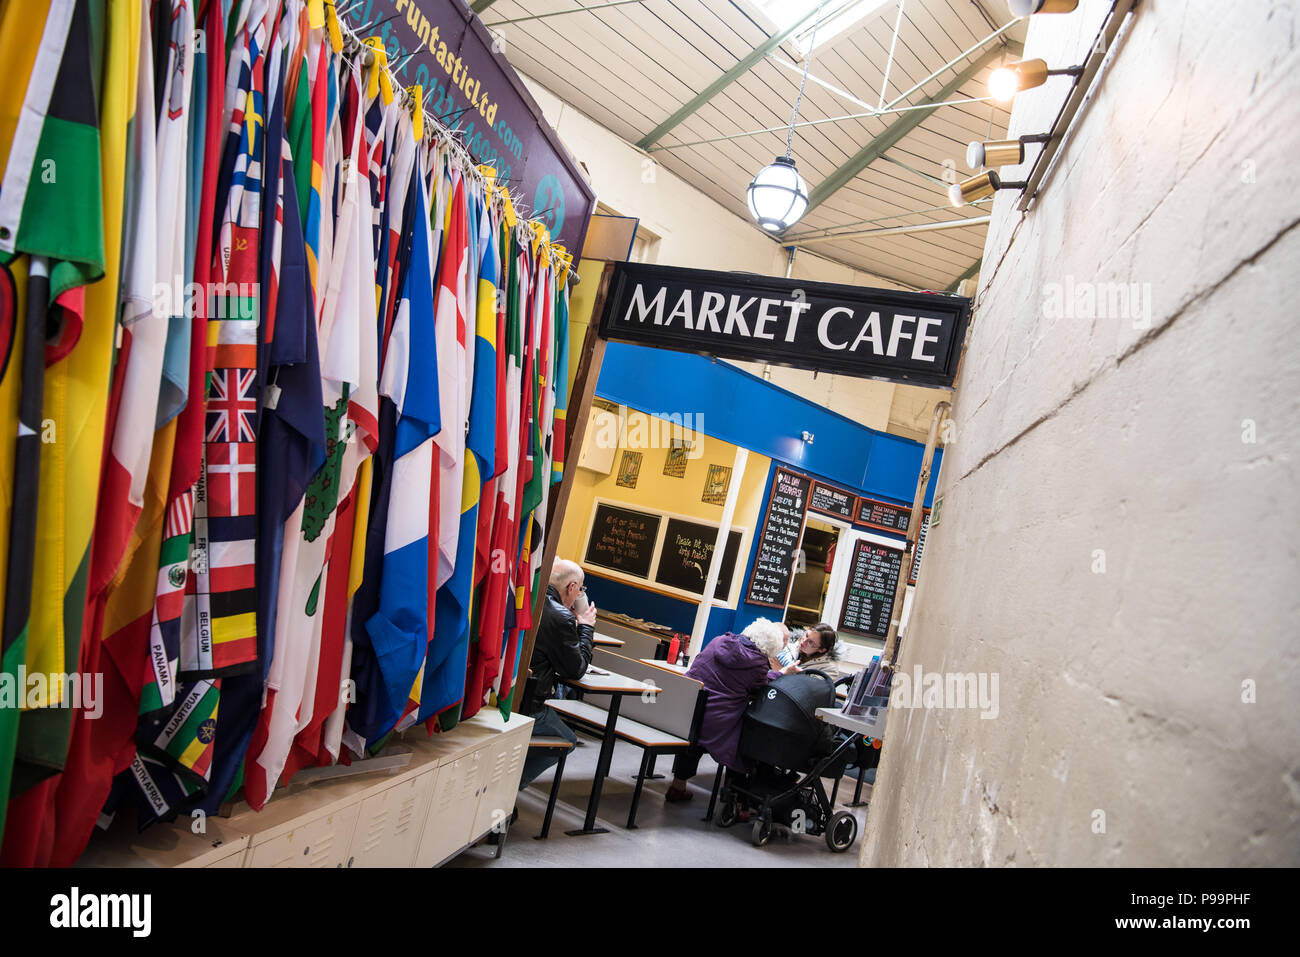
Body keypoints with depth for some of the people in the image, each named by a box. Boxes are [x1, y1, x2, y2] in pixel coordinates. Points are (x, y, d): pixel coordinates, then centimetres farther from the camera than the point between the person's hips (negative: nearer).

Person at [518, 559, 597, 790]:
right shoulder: (561, 617, -18)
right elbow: (576, 670, -5)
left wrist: (578, 626, 15)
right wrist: (586, 627, 5)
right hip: (522, 705, -6)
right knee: (568, 741, 18)